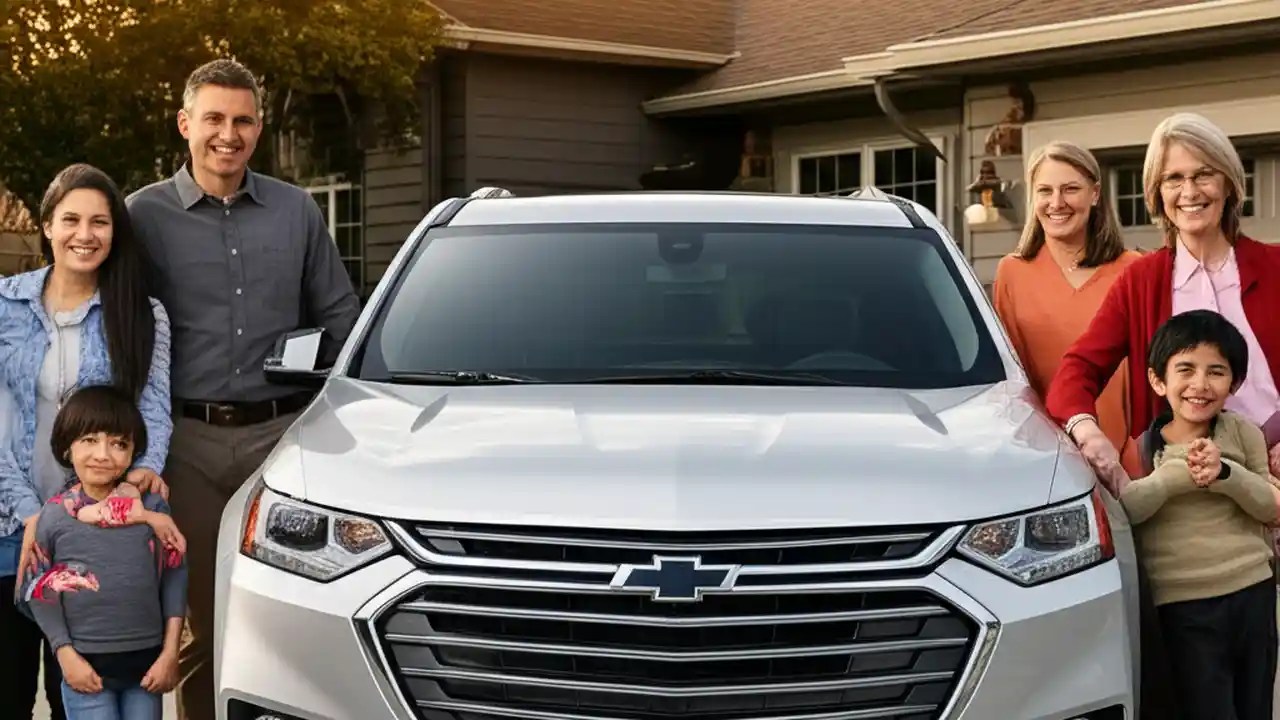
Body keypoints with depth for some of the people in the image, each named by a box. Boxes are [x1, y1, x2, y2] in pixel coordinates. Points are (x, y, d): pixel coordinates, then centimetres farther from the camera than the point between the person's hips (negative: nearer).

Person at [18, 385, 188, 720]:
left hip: (147, 661, 2)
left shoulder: (152, 507, -2)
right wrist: (66, 655, -6)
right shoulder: (54, 515, -5)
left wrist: (170, 652, -2)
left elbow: (174, 575, 1)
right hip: (86, 665, -1)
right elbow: (38, 591, 0)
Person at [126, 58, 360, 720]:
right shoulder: (145, 215, 3)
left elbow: (338, 316, 15)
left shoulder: (297, 211, 10)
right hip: (189, 441, -1)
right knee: (201, 621, 5)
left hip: (283, 433, 1)